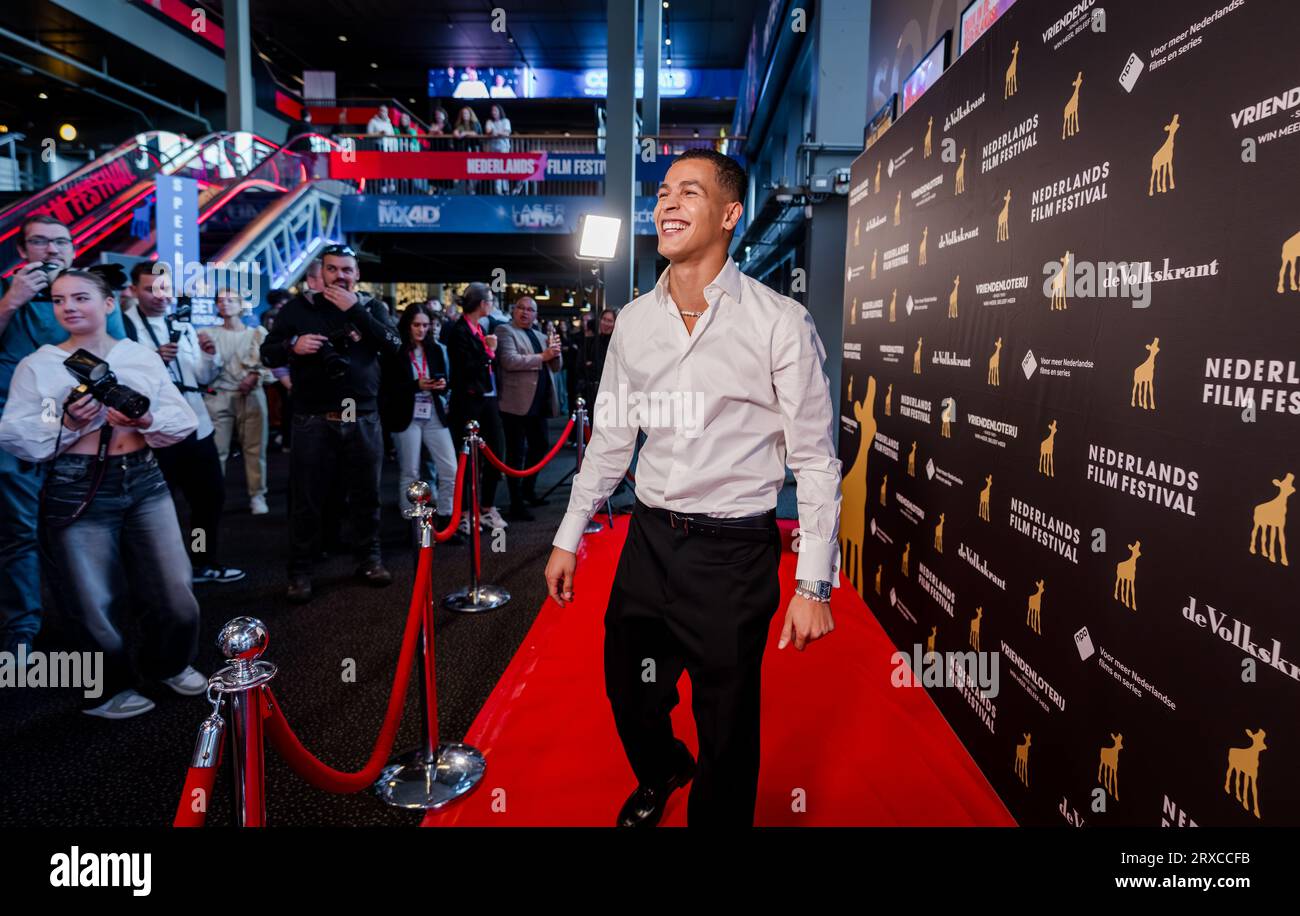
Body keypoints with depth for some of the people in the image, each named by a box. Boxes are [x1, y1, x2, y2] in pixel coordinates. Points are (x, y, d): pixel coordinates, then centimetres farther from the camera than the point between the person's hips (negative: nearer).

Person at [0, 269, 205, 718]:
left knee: (173, 592, 2)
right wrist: (67, 424, -17)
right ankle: (109, 687, 27)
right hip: (77, 493, -2)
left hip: (145, 482, 2)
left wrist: (146, 420, -17)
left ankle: (169, 664, 31)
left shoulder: (143, 356, 7)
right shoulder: (37, 365, 2)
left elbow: (184, 421, 3)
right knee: (95, 600, 3)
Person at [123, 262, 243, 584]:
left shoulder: (183, 326, 14)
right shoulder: (125, 327, -6)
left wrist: (209, 355, -5)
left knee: (211, 495, 14)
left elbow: (204, 378, 13)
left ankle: (204, 563, 30)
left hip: (196, 425, 6)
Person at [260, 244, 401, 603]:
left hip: (363, 418, 1)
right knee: (306, 499, 3)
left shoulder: (371, 307, 8)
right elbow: (267, 353, 5)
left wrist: (356, 311, -14)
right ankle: (300, 572, 13)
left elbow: (394, 346, -9)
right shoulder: (300, 307, 5)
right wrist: (292, 346, -16)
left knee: (366, 494, 9)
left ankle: (369, 559, 24)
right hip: (313, 419, -1)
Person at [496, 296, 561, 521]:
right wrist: (542, 356, -18)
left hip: (539, 403, 8)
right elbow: (509, 361, -18)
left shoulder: (540, 336, 18)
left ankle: (528, 489, 35)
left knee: (541, 446, 17)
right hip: (517, 403, -7)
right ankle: (516, 505, 5)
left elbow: (555, 367, 17)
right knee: (517, 453, -2)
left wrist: (555, 351, -4)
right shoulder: (505, 331, -3)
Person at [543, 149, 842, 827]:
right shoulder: (633, 321, 4)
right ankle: (660, 773, 54)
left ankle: (713, 817, 39)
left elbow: (815, 460, -9)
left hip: (735, 551, -4)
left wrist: (814, 585, -11)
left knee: (726, 732, 9)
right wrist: (569, 537, 13)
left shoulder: (780, 323, -10)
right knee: (629, 695, 21)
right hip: (649, 540, 5)